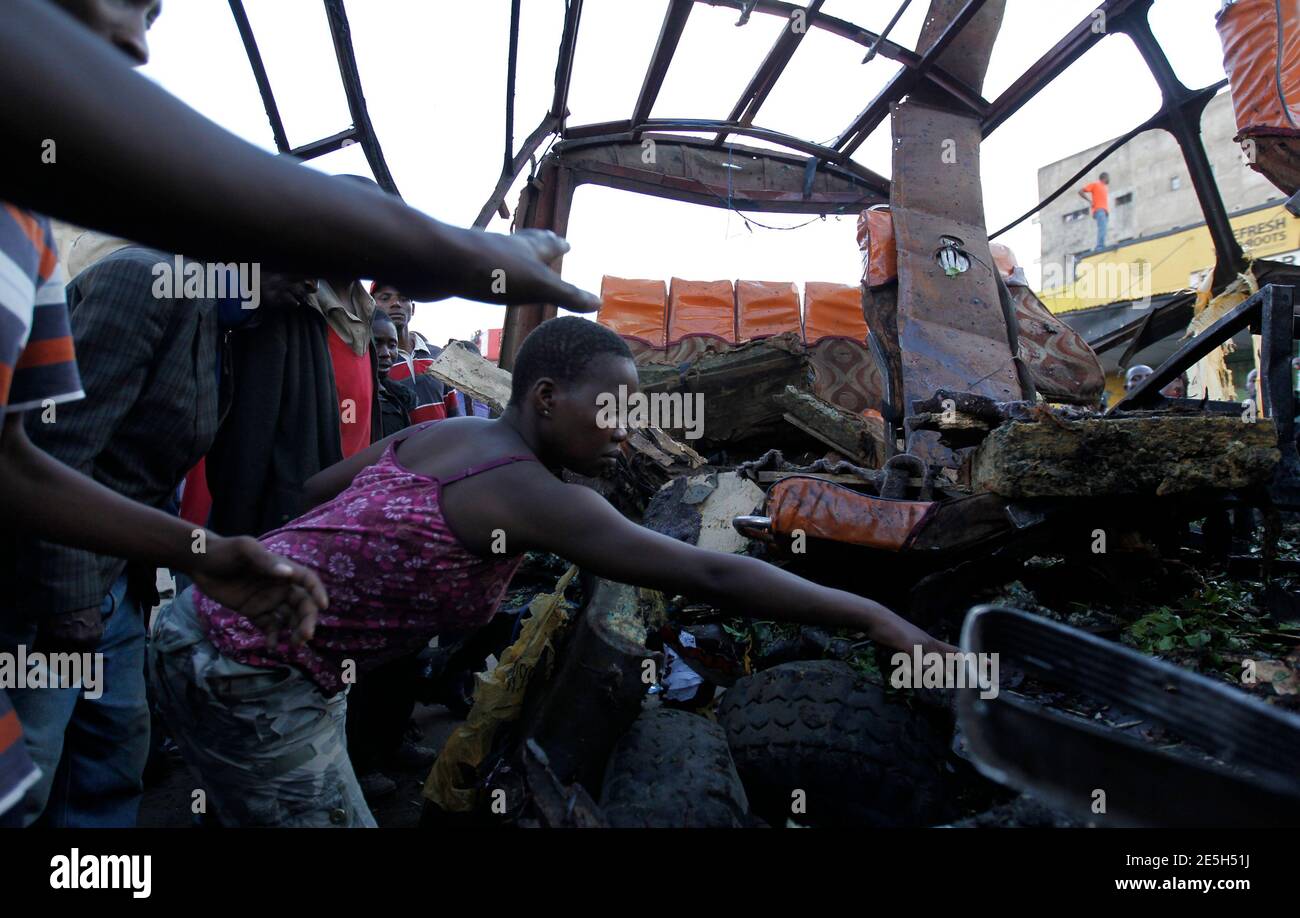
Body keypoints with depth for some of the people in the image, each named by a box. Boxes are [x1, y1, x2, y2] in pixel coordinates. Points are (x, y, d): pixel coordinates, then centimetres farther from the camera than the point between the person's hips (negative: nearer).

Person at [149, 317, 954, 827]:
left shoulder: (435, 434, 4)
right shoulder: (534, 494, -21)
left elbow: (315, 489, 14)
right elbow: (709, 575, -25)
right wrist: (872, 616, -20)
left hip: (212, 629, 9)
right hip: (249, 679, -9)